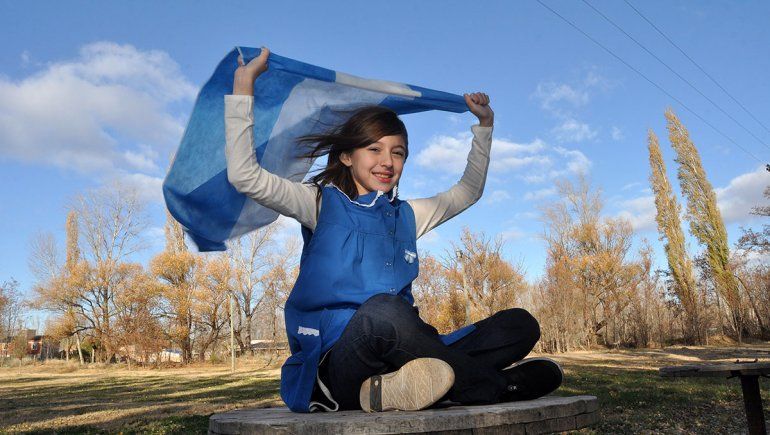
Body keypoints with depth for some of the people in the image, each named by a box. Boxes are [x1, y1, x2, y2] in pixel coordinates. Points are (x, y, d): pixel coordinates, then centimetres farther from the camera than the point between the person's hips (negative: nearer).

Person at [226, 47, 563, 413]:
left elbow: (468, 191, 34)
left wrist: (484, 124, 33)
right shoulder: (323, 203, 5)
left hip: (395, 354, 6)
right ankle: (502, 384, -19)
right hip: (333, 367, -5)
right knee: (382, 310, -40)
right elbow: (244, 176, -9)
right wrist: (244, 82, -7)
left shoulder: (406, 215, 20)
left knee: (520, 324, -6)